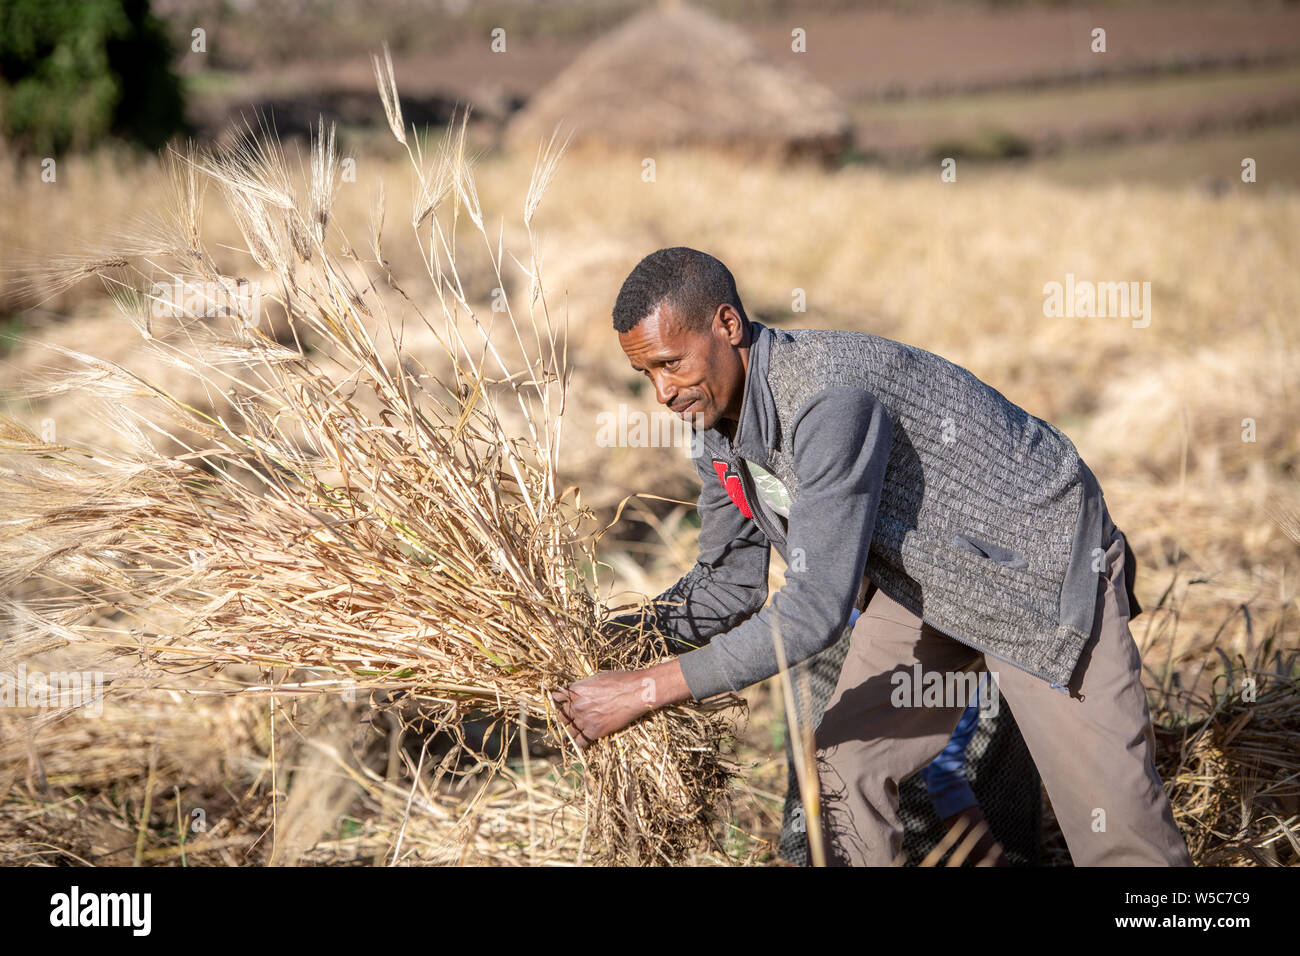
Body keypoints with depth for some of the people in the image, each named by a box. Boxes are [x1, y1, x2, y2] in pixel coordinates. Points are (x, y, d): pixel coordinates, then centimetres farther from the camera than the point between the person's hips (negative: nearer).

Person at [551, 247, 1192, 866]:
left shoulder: (831, 398, -36)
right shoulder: (713, 425, -7)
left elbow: (817, 609, -38)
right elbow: (729, 584, 6)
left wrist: (647, 690, -36)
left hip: (1038, 564, -8)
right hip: (920, 582, 8)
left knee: (1115, 819, -6)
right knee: (845, 767, -2)